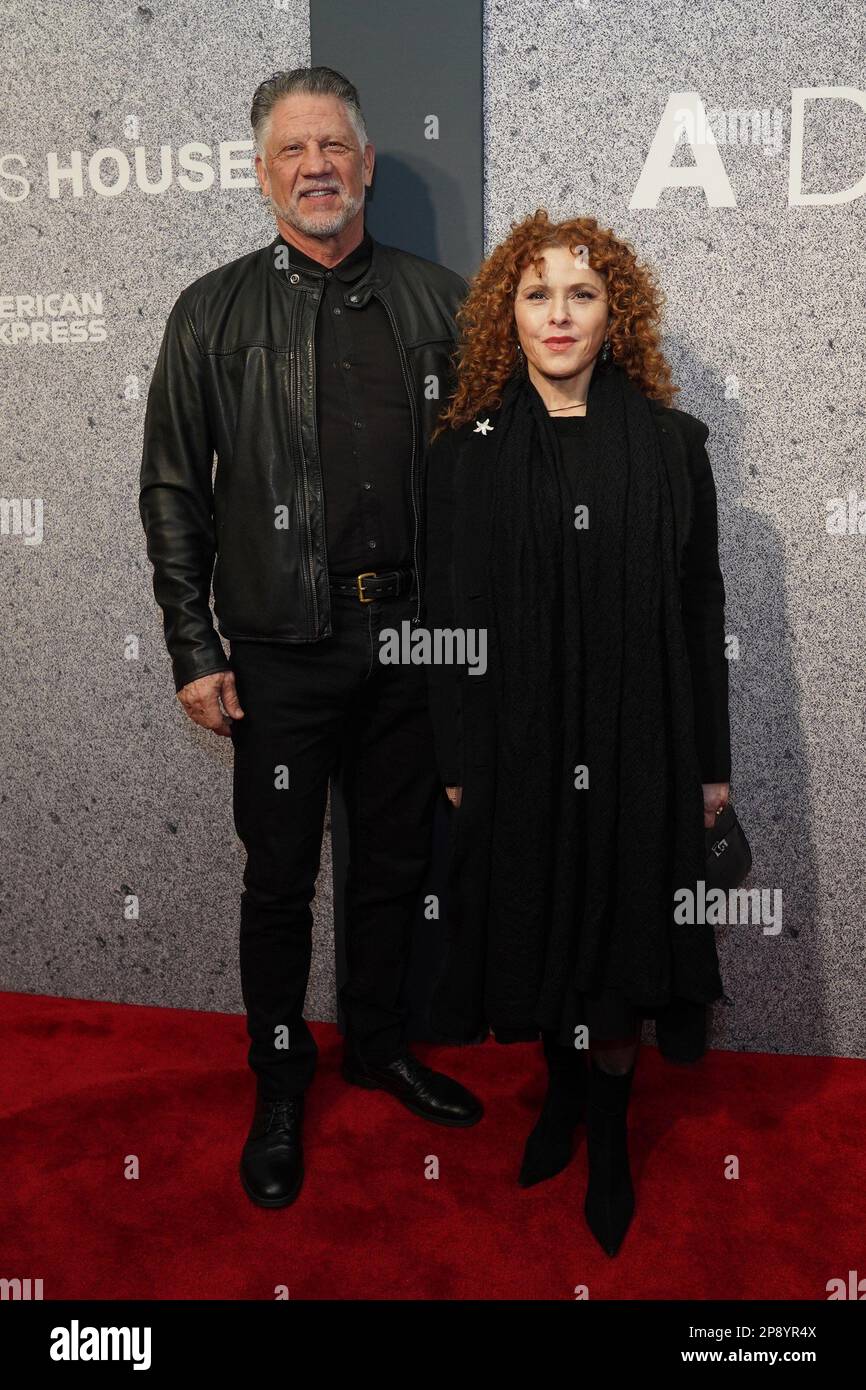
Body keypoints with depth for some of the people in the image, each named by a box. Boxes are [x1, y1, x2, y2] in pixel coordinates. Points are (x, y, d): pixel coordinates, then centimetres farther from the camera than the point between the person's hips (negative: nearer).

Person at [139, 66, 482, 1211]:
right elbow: (173, 492, 1)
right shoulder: (216, 313, 2)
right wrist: (195, 651, -4)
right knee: (280, 879, 8)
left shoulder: (440, 302, 6)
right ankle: (280, 1081, 29)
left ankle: (380, 1043, 37)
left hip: (413, 640, 2)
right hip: (282, 650, -2)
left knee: (396, 864, 15)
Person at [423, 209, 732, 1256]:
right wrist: (454, 759, -2)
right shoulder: (466, 450, 0)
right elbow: (446, 613, 0)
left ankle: (609, 1136, 31)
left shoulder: (670, 443, 1)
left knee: (616, 936, 9)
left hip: (637, 745, 0)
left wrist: (711, 761, 1)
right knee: (536, 927, 13)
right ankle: (562, 1088, 40)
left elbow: (702, 607, 2)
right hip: (516, 746, 1)